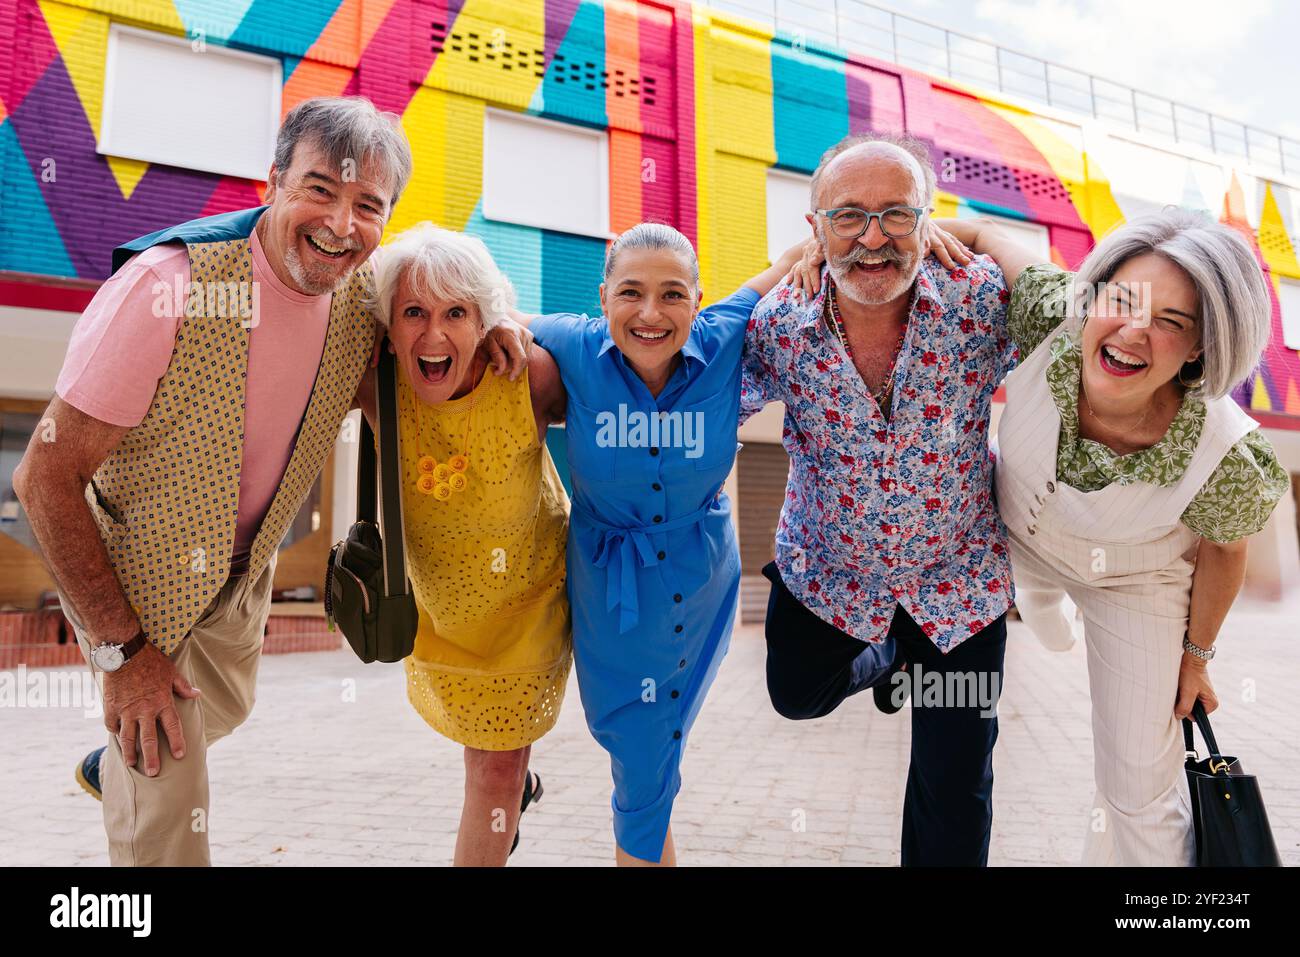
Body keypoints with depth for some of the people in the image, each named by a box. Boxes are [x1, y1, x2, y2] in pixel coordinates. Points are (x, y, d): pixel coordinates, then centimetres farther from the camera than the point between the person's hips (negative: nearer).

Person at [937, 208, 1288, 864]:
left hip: (1134, 583, -3)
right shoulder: (1052, 318, -36)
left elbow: (1223, 549, -16)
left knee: (1141, 790, 2)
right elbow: (982, 234, -19)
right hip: (1019, 535, 3)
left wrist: (1196, 655, -1)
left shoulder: (1227, 460, -39)